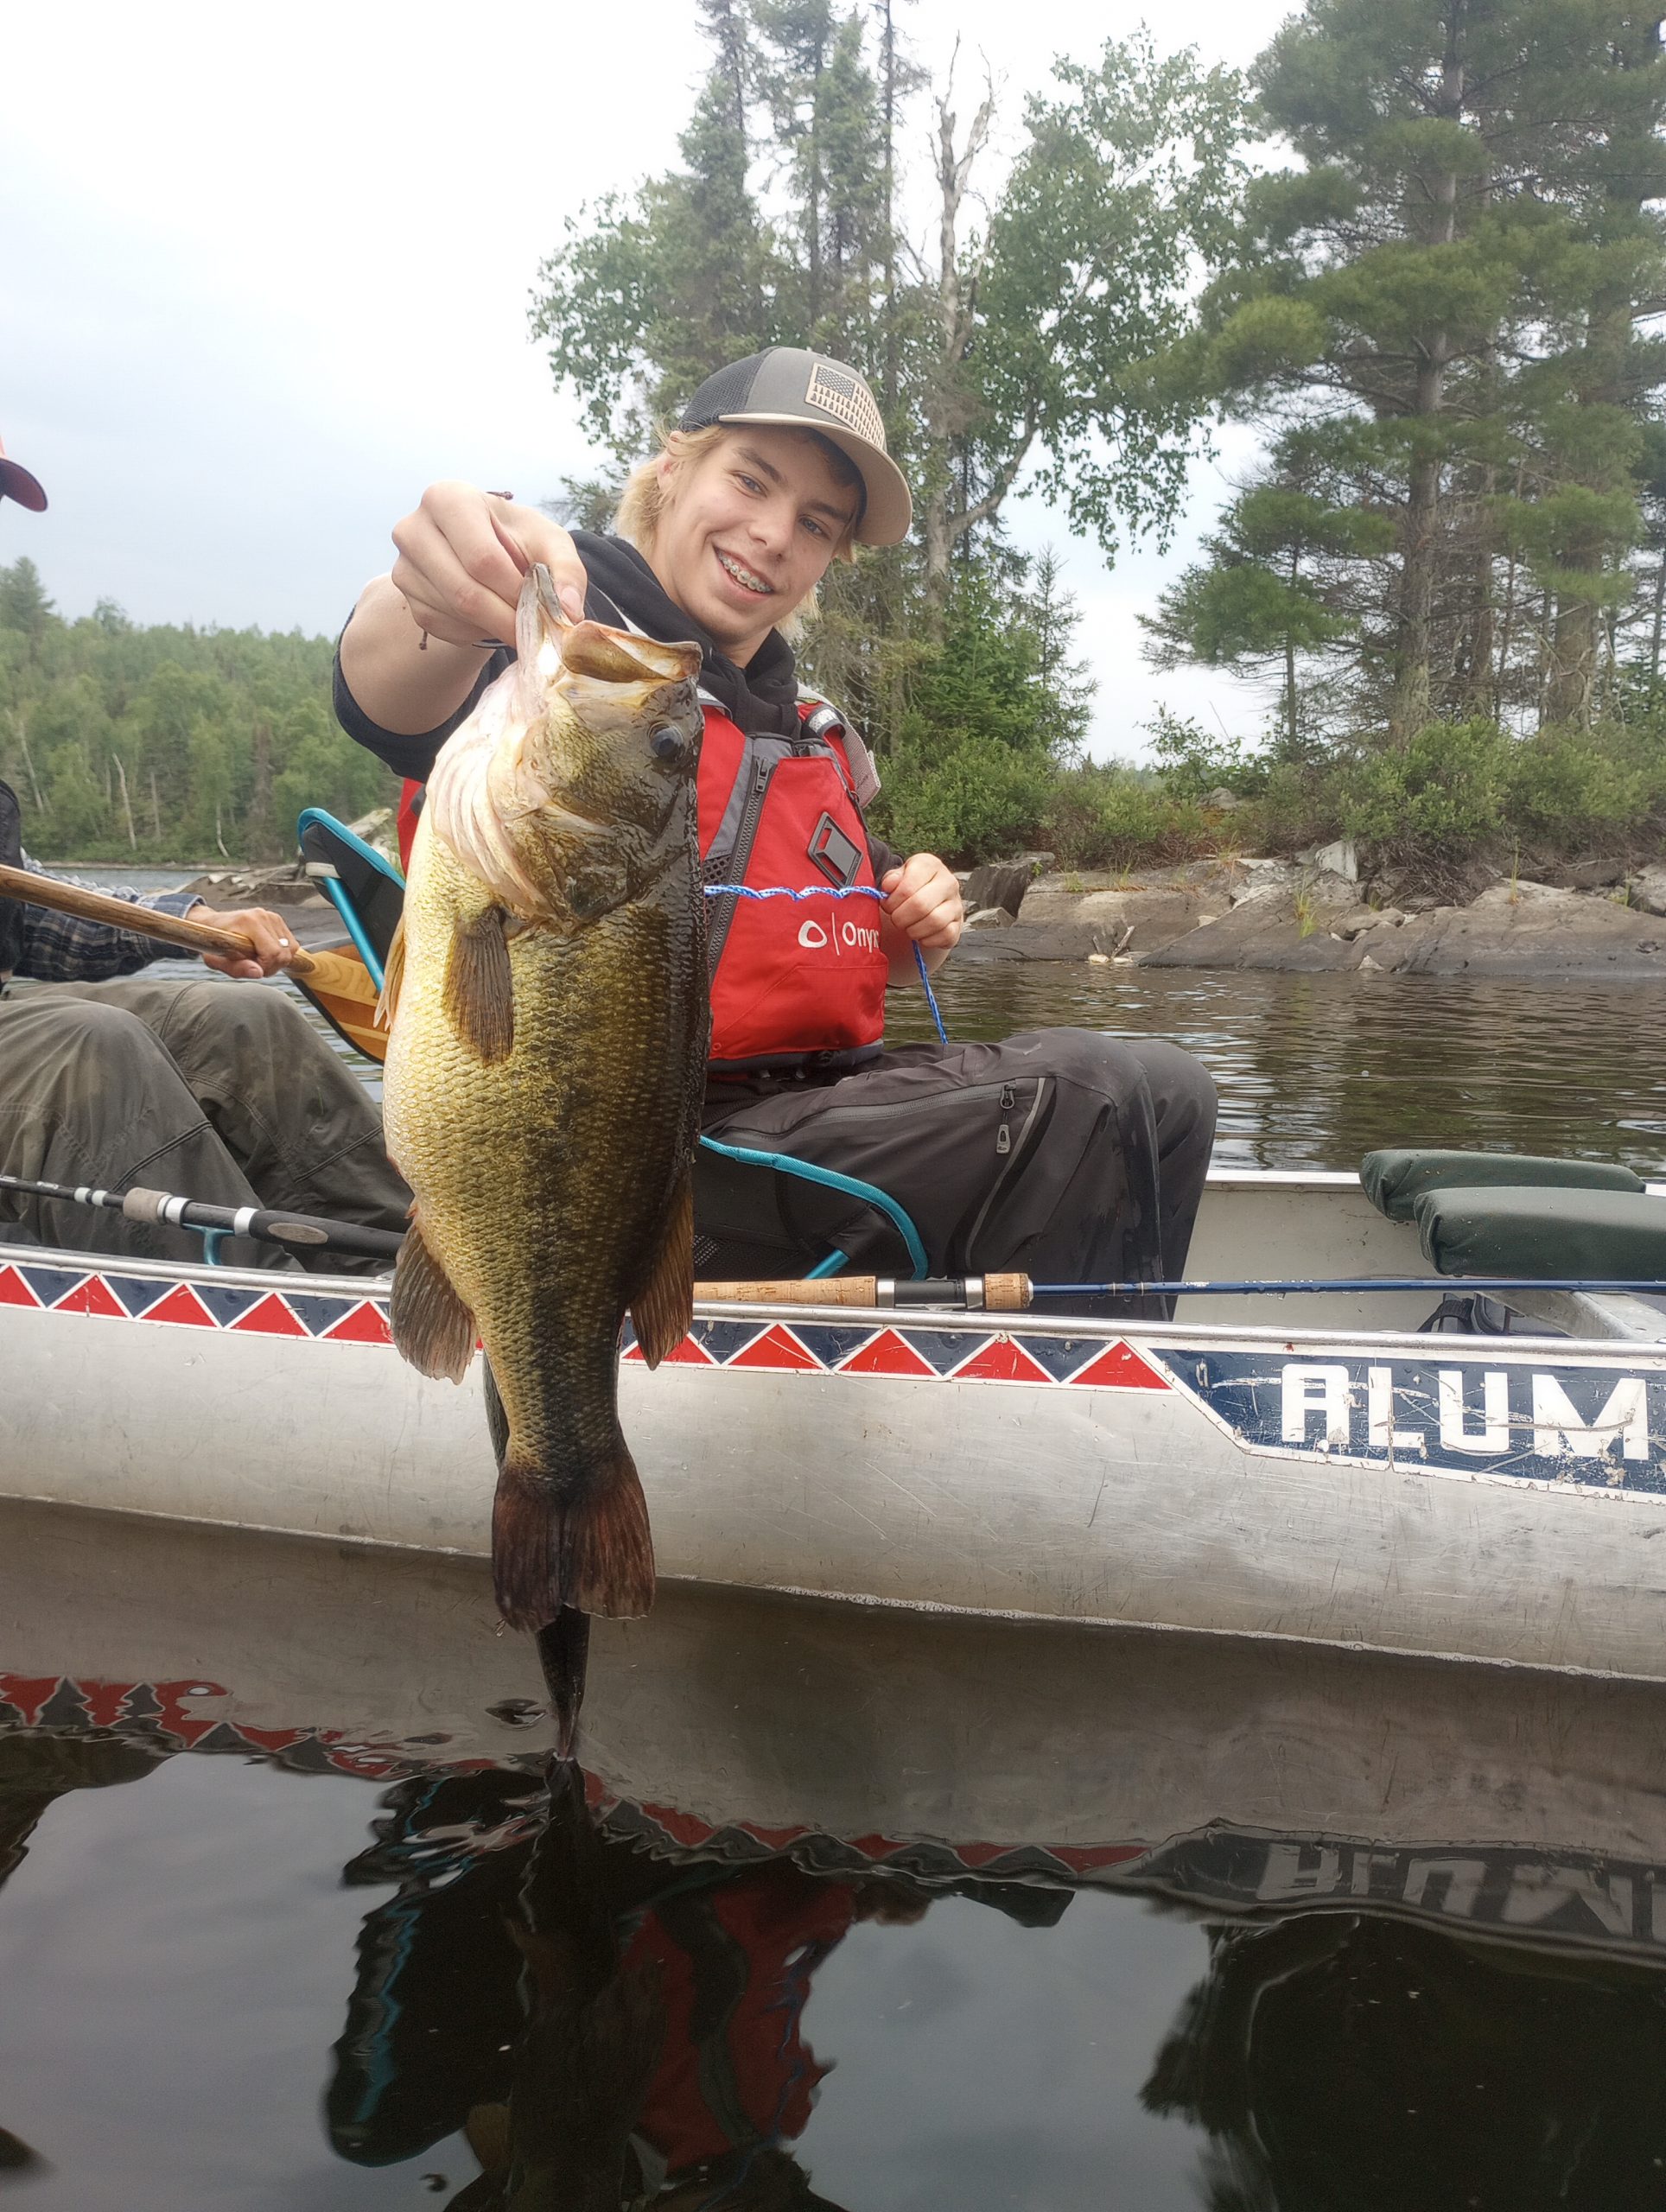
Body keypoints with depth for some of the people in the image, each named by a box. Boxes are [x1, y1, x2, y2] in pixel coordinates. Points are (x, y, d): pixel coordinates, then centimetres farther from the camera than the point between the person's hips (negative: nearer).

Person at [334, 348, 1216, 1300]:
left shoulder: (812, 732, 18)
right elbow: (400, 710, -30)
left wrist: (914, 927, 3)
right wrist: (443, 615, -54)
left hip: (819, 1104, 8)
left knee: (1164, 1090, 6)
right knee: (1087, 1094, -22)